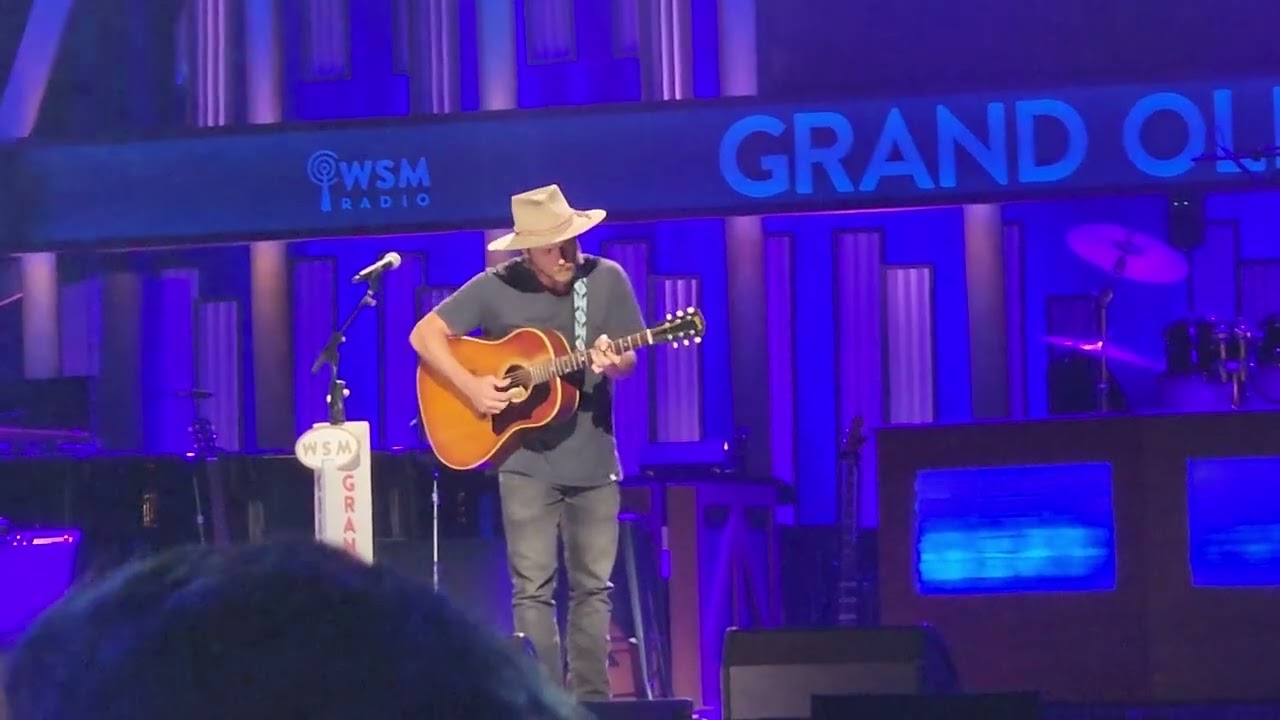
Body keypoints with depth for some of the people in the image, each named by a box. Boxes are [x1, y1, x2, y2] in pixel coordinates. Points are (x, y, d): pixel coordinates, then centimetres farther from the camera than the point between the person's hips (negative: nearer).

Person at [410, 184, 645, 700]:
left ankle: (591, 700, 14)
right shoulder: (495, 288, -8)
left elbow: (629, 359, 4)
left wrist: (614, 364, -20)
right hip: (526, 461, -2)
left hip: (593, 459, 2)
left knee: (593, 587, 7)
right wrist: (471, 386, -16)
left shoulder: (607, 279, -2)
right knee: (533, 589, -6)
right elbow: (424, 335, -5)